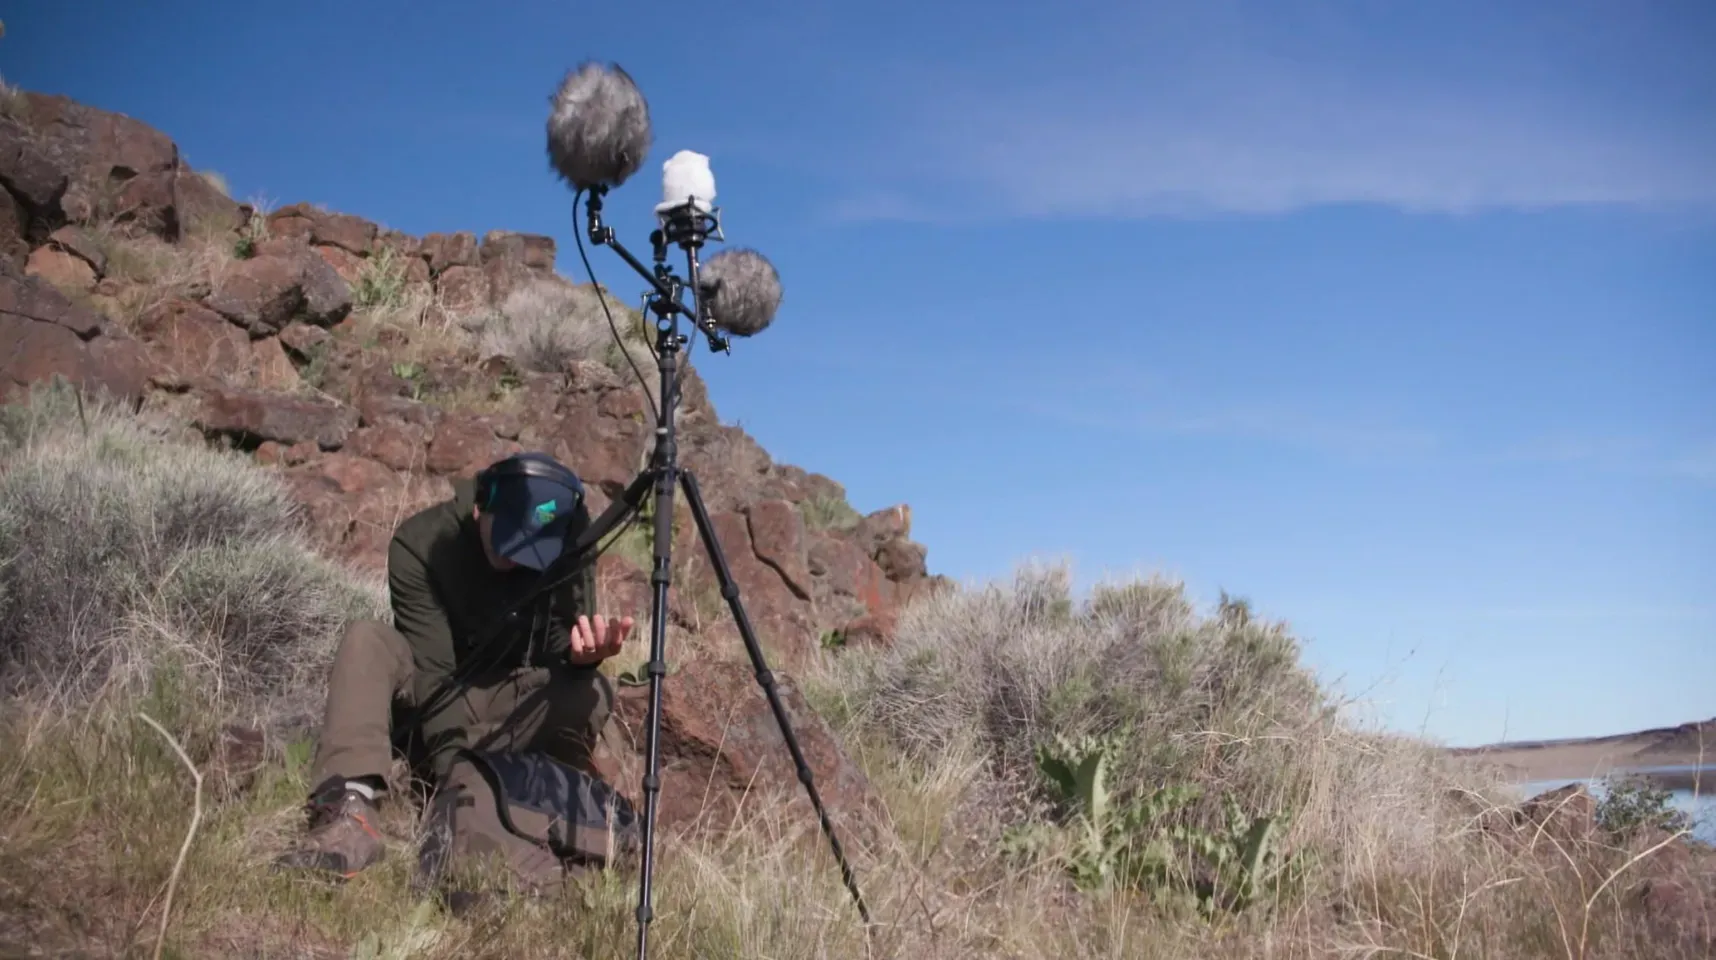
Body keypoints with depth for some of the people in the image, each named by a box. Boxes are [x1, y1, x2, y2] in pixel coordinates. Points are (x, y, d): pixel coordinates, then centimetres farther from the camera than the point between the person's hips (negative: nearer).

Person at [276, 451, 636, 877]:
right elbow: (431, 671, -27)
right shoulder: (420, 544, -23)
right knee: (366, 639, -29)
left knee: (590, 694, -29)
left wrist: (582, 657, -44)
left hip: (508, 704, 1)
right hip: (431, 699, 0)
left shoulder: (567, 552, -17)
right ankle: (350, 814, -44)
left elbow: (558, 651, -20)